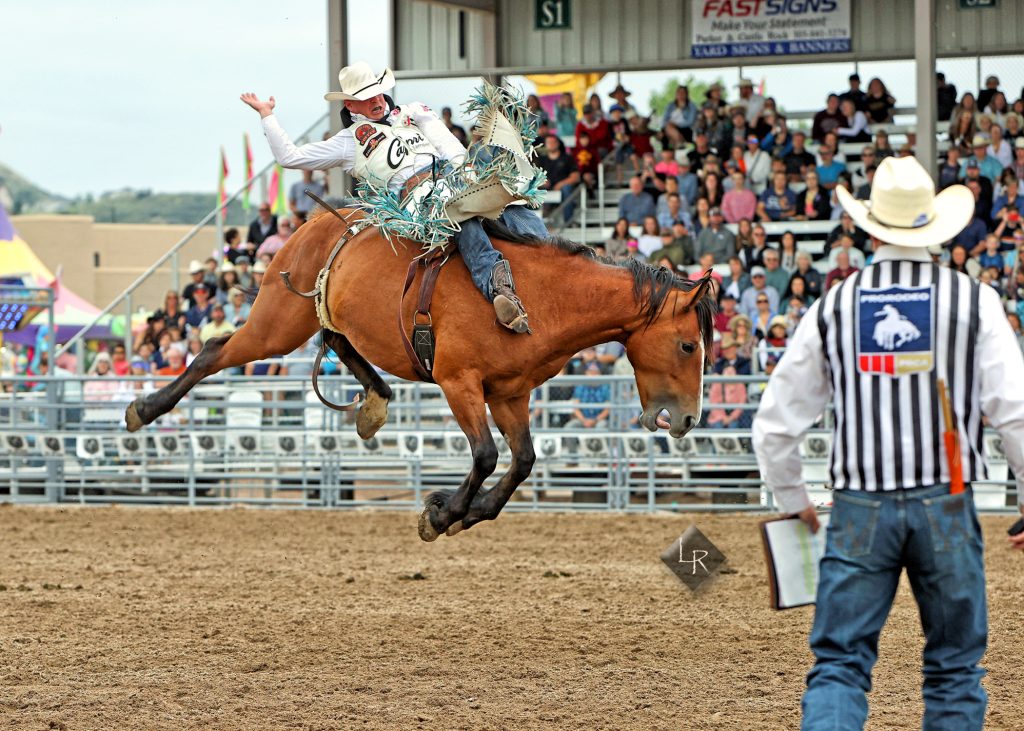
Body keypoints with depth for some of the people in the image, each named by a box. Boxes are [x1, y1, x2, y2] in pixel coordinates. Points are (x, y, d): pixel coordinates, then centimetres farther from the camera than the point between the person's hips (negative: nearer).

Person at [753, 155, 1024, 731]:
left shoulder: (832, 309, 3)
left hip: (860, 509, 1)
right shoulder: (973, 302, -2)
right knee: (955, 668, 11)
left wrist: (795, 503, 22)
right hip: (945, 505, -1)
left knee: (839, 663, 2)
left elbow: (777, 423, 7)